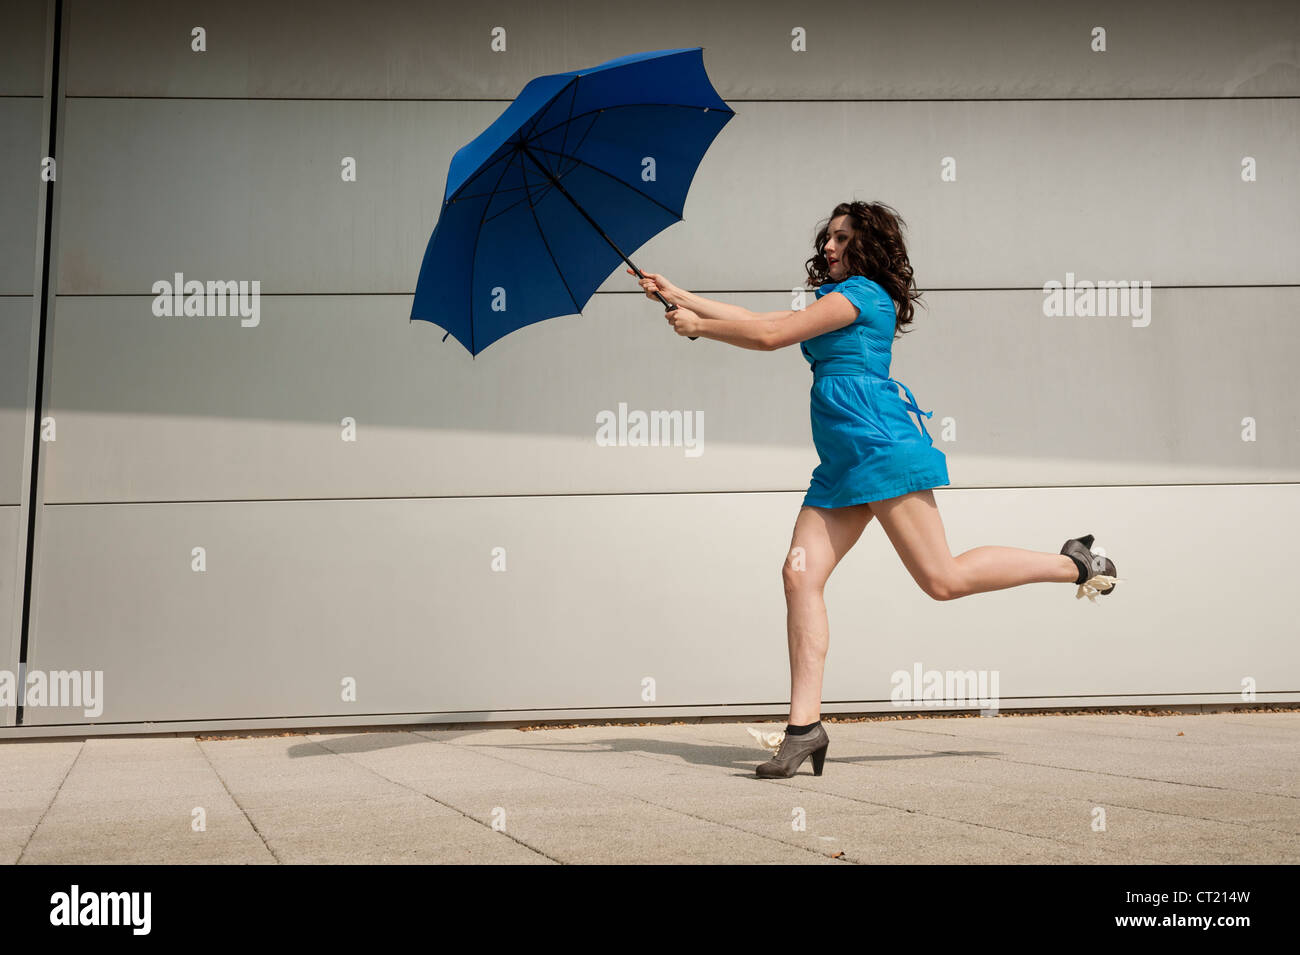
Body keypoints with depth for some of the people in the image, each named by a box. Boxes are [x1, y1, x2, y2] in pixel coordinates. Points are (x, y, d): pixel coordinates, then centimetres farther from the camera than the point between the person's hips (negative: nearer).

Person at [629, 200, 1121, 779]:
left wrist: (698, 327, 2)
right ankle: (804, 726, -5)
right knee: (800, 575, -5)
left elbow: (771, 336, -8)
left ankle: (1077, 564, 8)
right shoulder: (836, 301, 24)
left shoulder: (863, 292, -4)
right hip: (841, 466, 9)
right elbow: (757, 319, 25)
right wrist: (679, 296, 25)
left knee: (943, 579, -10)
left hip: (879, 448, -9)